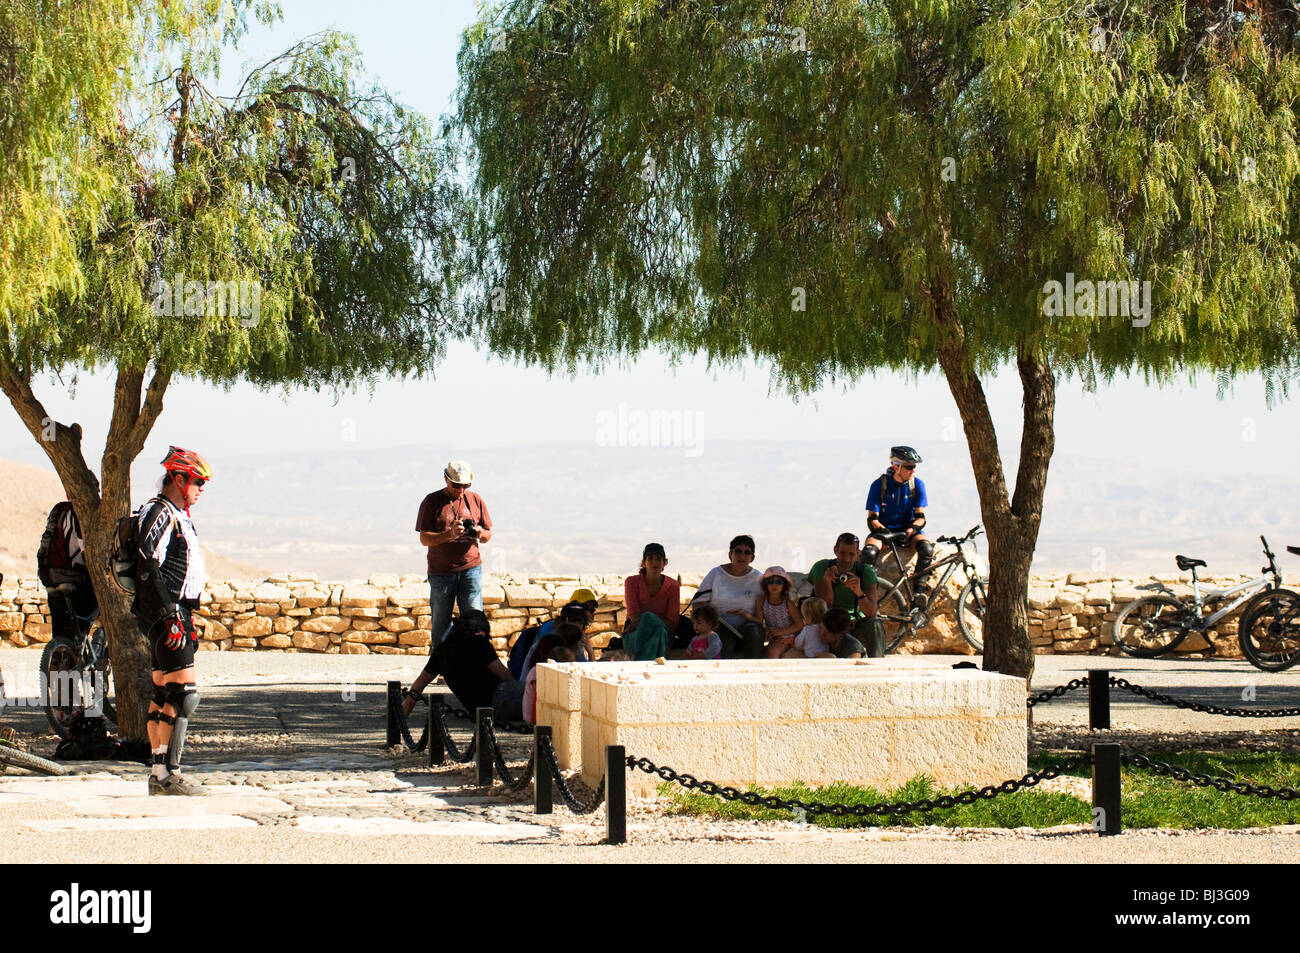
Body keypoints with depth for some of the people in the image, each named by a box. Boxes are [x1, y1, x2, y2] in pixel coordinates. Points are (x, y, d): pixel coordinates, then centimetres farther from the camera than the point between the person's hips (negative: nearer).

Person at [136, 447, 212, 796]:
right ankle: (168, 773, -15)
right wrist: (170, 615, -23)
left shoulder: (178, 516, 20)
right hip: (165, 614, -10)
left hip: (177, 613, 10)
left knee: (163, 694, 10)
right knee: (185, 692, -14)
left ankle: (159, 774, 12)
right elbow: (147, 567, -20)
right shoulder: (159, 512, -11)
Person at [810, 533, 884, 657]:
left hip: (856, 626, 0)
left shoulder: (866, 572, -12)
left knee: (875, 625, -30)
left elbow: (871, 613, -22)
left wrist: (859, 592, -41)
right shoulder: (821, 567, -10)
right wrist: (826, 581, -34)